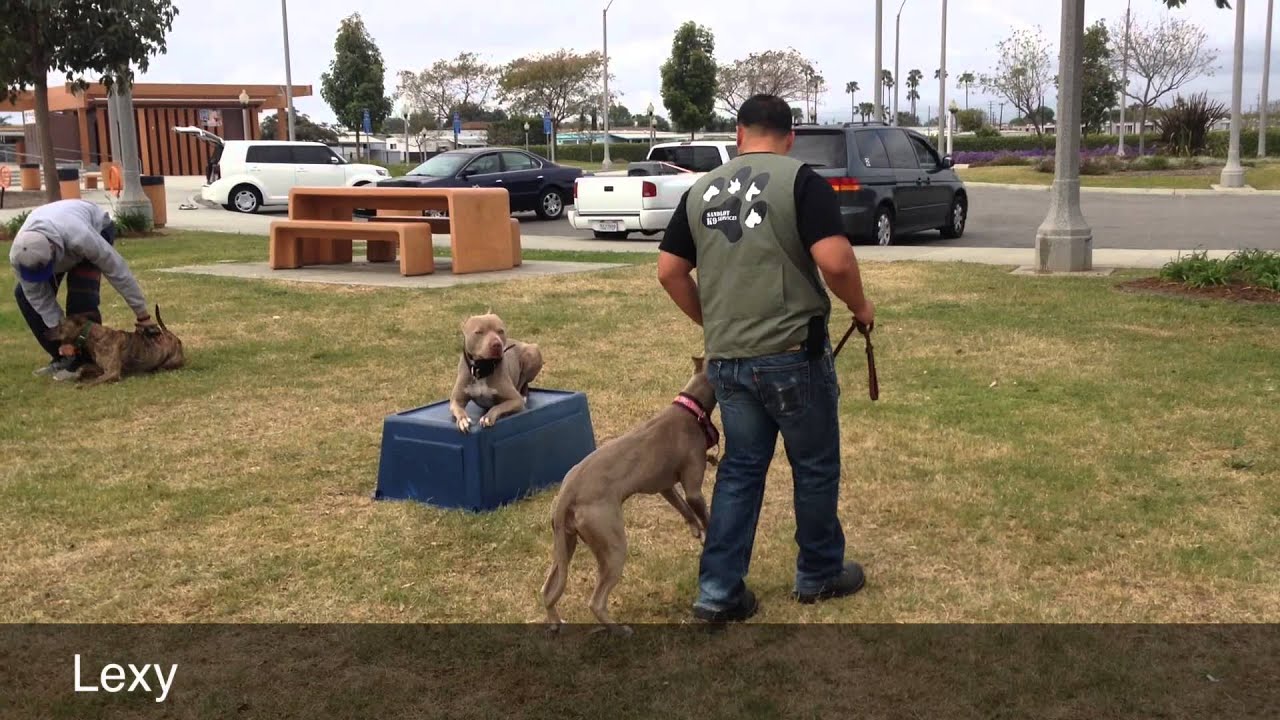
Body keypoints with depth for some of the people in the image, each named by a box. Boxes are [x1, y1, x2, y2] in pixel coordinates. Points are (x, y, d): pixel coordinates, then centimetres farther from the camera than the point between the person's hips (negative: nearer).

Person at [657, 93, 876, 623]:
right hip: (793, 353, -5)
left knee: (740, 470, 14)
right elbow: (834, 260, -18)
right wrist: (860, 307, 0)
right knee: (815, 467, 13)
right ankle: (819, 575, 29)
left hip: (726, 359, 5)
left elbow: (669, 272, 9)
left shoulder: (700, 191, 9)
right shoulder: (801, 181, -7)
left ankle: (719, 592, 13)